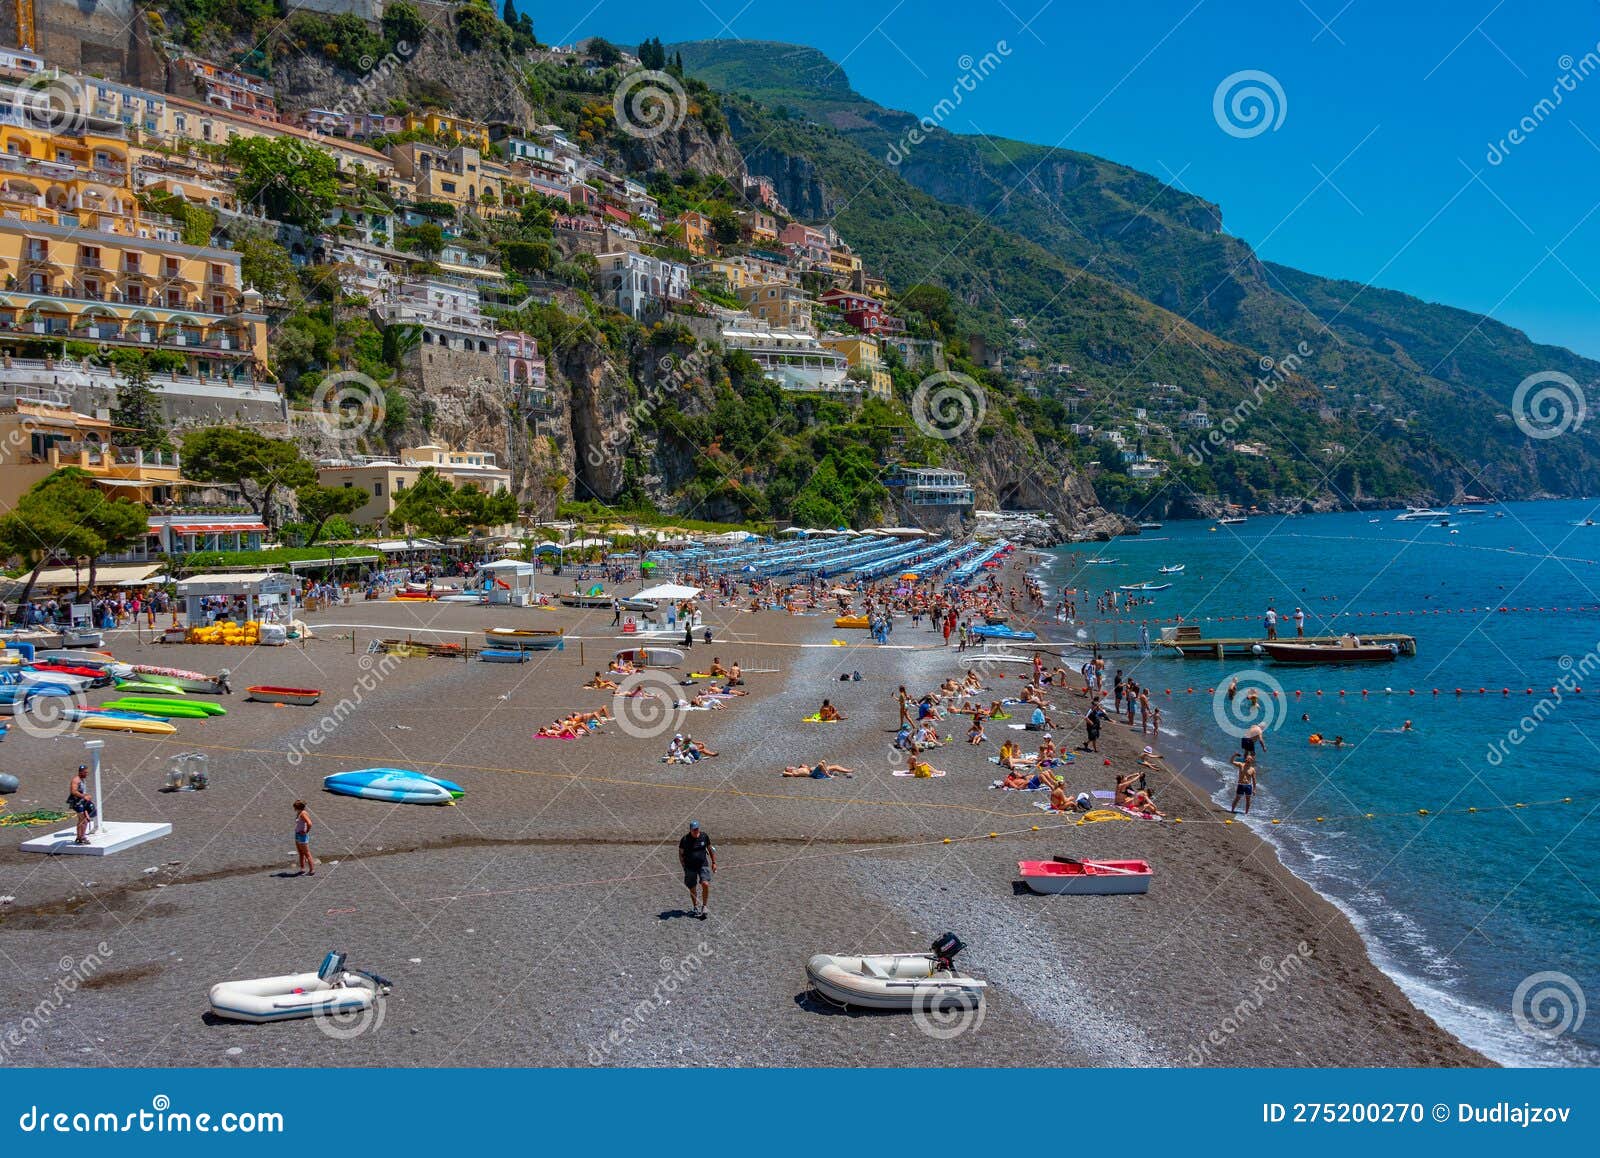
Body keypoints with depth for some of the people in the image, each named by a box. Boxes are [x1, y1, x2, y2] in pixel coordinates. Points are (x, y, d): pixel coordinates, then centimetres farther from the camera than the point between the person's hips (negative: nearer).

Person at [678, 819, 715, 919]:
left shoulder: (704, 836, 0)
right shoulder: (685, 839, -8)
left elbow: (710, 849, 12)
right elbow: (681, 854, 1)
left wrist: (714, 863, 12)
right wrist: (684, 867, -5)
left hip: (703, 865, 1)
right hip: (690, 867, -1)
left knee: (705, 884, -17)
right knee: (692, 888, 7)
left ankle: (704, 907, -4)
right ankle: (695, 908, 28)